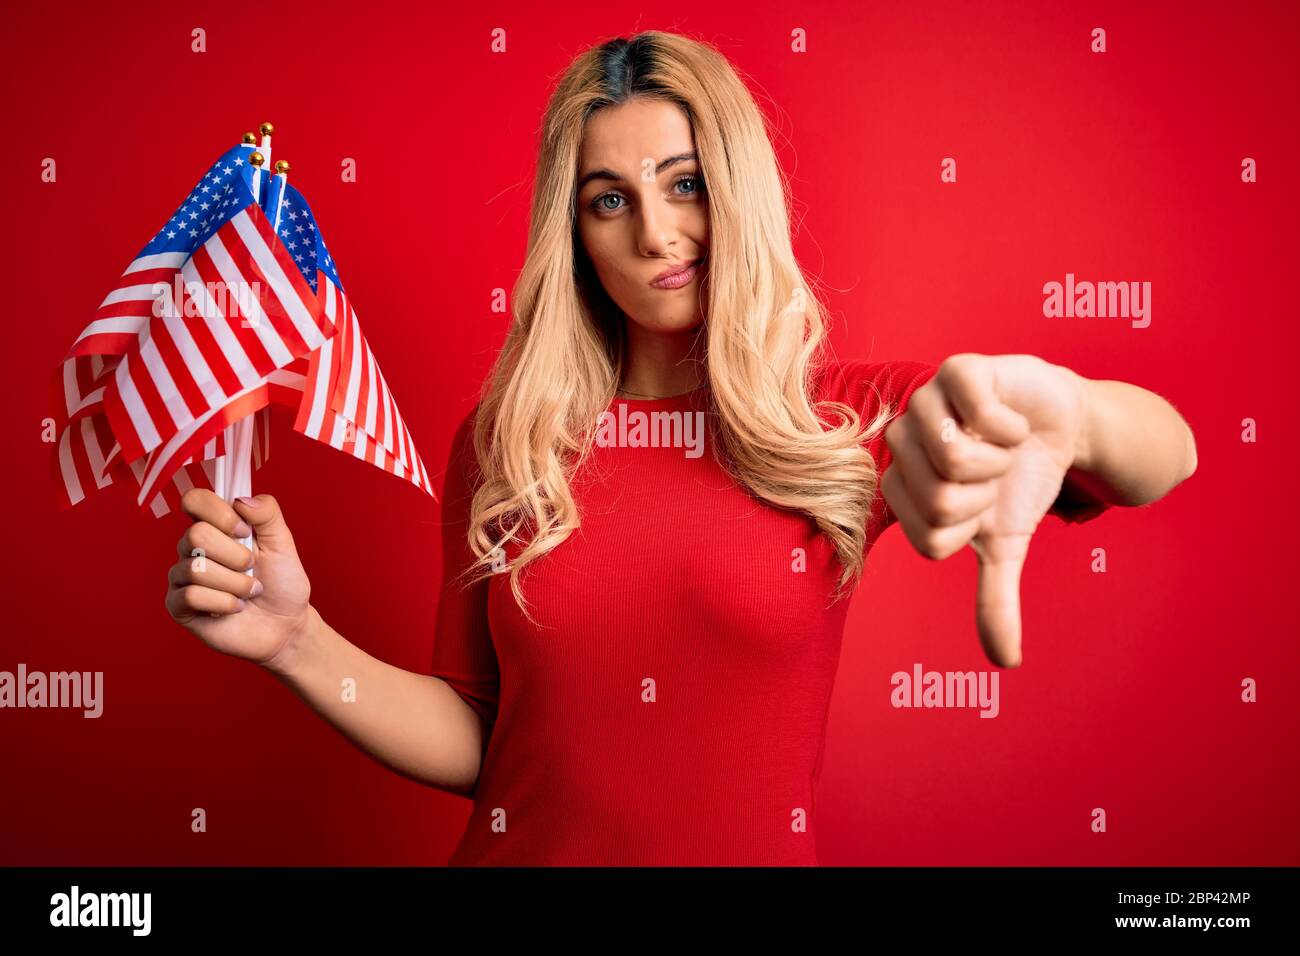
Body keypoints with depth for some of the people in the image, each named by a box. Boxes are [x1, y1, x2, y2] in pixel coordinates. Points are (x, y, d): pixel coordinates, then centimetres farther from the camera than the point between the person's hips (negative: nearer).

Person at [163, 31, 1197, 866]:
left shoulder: (851, 419, -9)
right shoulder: (503, 442, -6)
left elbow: (1163, 455, -21)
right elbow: (472, 743, -1)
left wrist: (1056, 407, -43)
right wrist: (296, 640, -17)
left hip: (766, 844, 0)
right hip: (522, 847, 1)